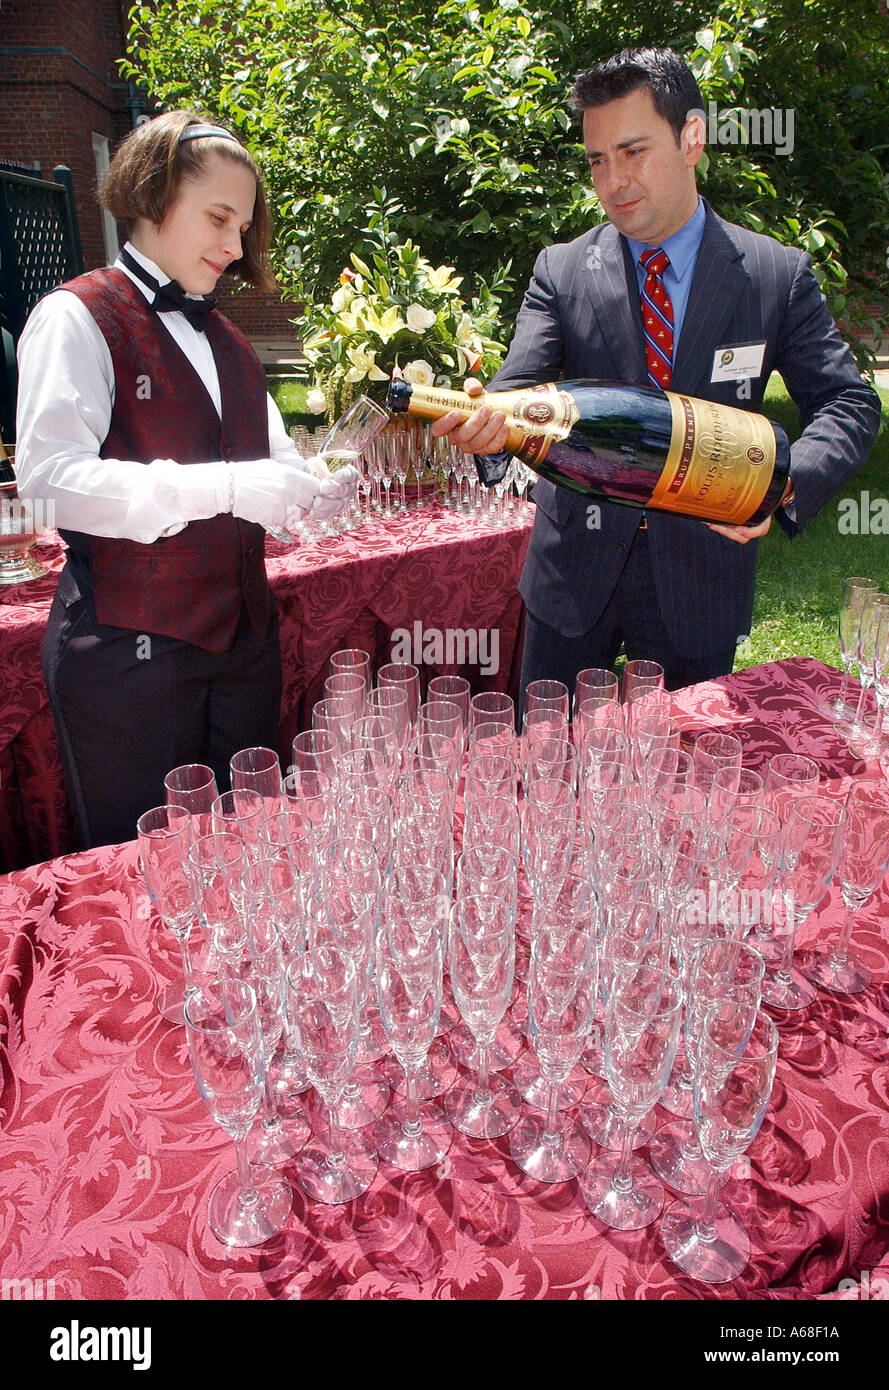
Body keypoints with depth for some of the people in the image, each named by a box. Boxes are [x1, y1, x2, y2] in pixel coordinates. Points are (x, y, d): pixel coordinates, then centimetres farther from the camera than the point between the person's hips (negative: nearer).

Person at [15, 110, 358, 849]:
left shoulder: (225, 339, 19)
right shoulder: (78, 317, -5)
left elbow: (269, 463, 14)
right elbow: (51, 473, -19)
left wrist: (320, 486, -8)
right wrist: (226, 488, -28)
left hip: (243, 636, 7)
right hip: (129, 644, -6)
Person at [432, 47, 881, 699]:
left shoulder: (781, 274, -2)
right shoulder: (561, 270, 0)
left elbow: (848, 402, -2)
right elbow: (520, 389, -11)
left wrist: (786, 482, -23)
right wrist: (488, 422, -36)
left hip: (702, 578, 0)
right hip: (575, 576, 1)